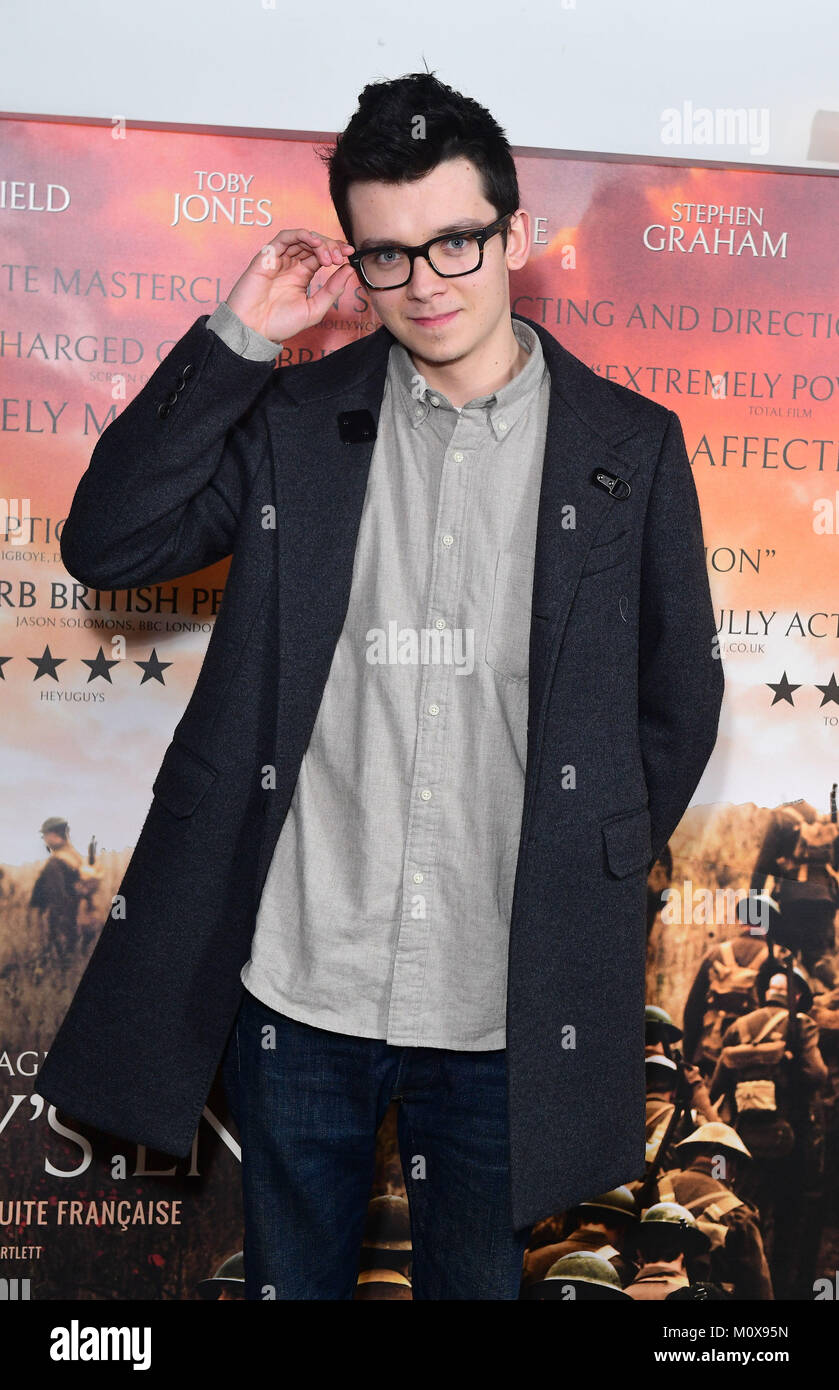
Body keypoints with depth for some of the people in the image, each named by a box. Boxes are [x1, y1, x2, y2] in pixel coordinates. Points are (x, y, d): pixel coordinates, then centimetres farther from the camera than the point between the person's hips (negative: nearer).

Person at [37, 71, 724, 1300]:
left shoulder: (629, 449, -1)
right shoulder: (295, 422, 1)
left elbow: (677, 699, 6)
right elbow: (104, 544, -6)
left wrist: (590, 881, 4)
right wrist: (237, 339, -9)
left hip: (503, 1006, 0)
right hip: (296, 982, 1)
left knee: (476, 1278, 22)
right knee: (292, 1277, 22)